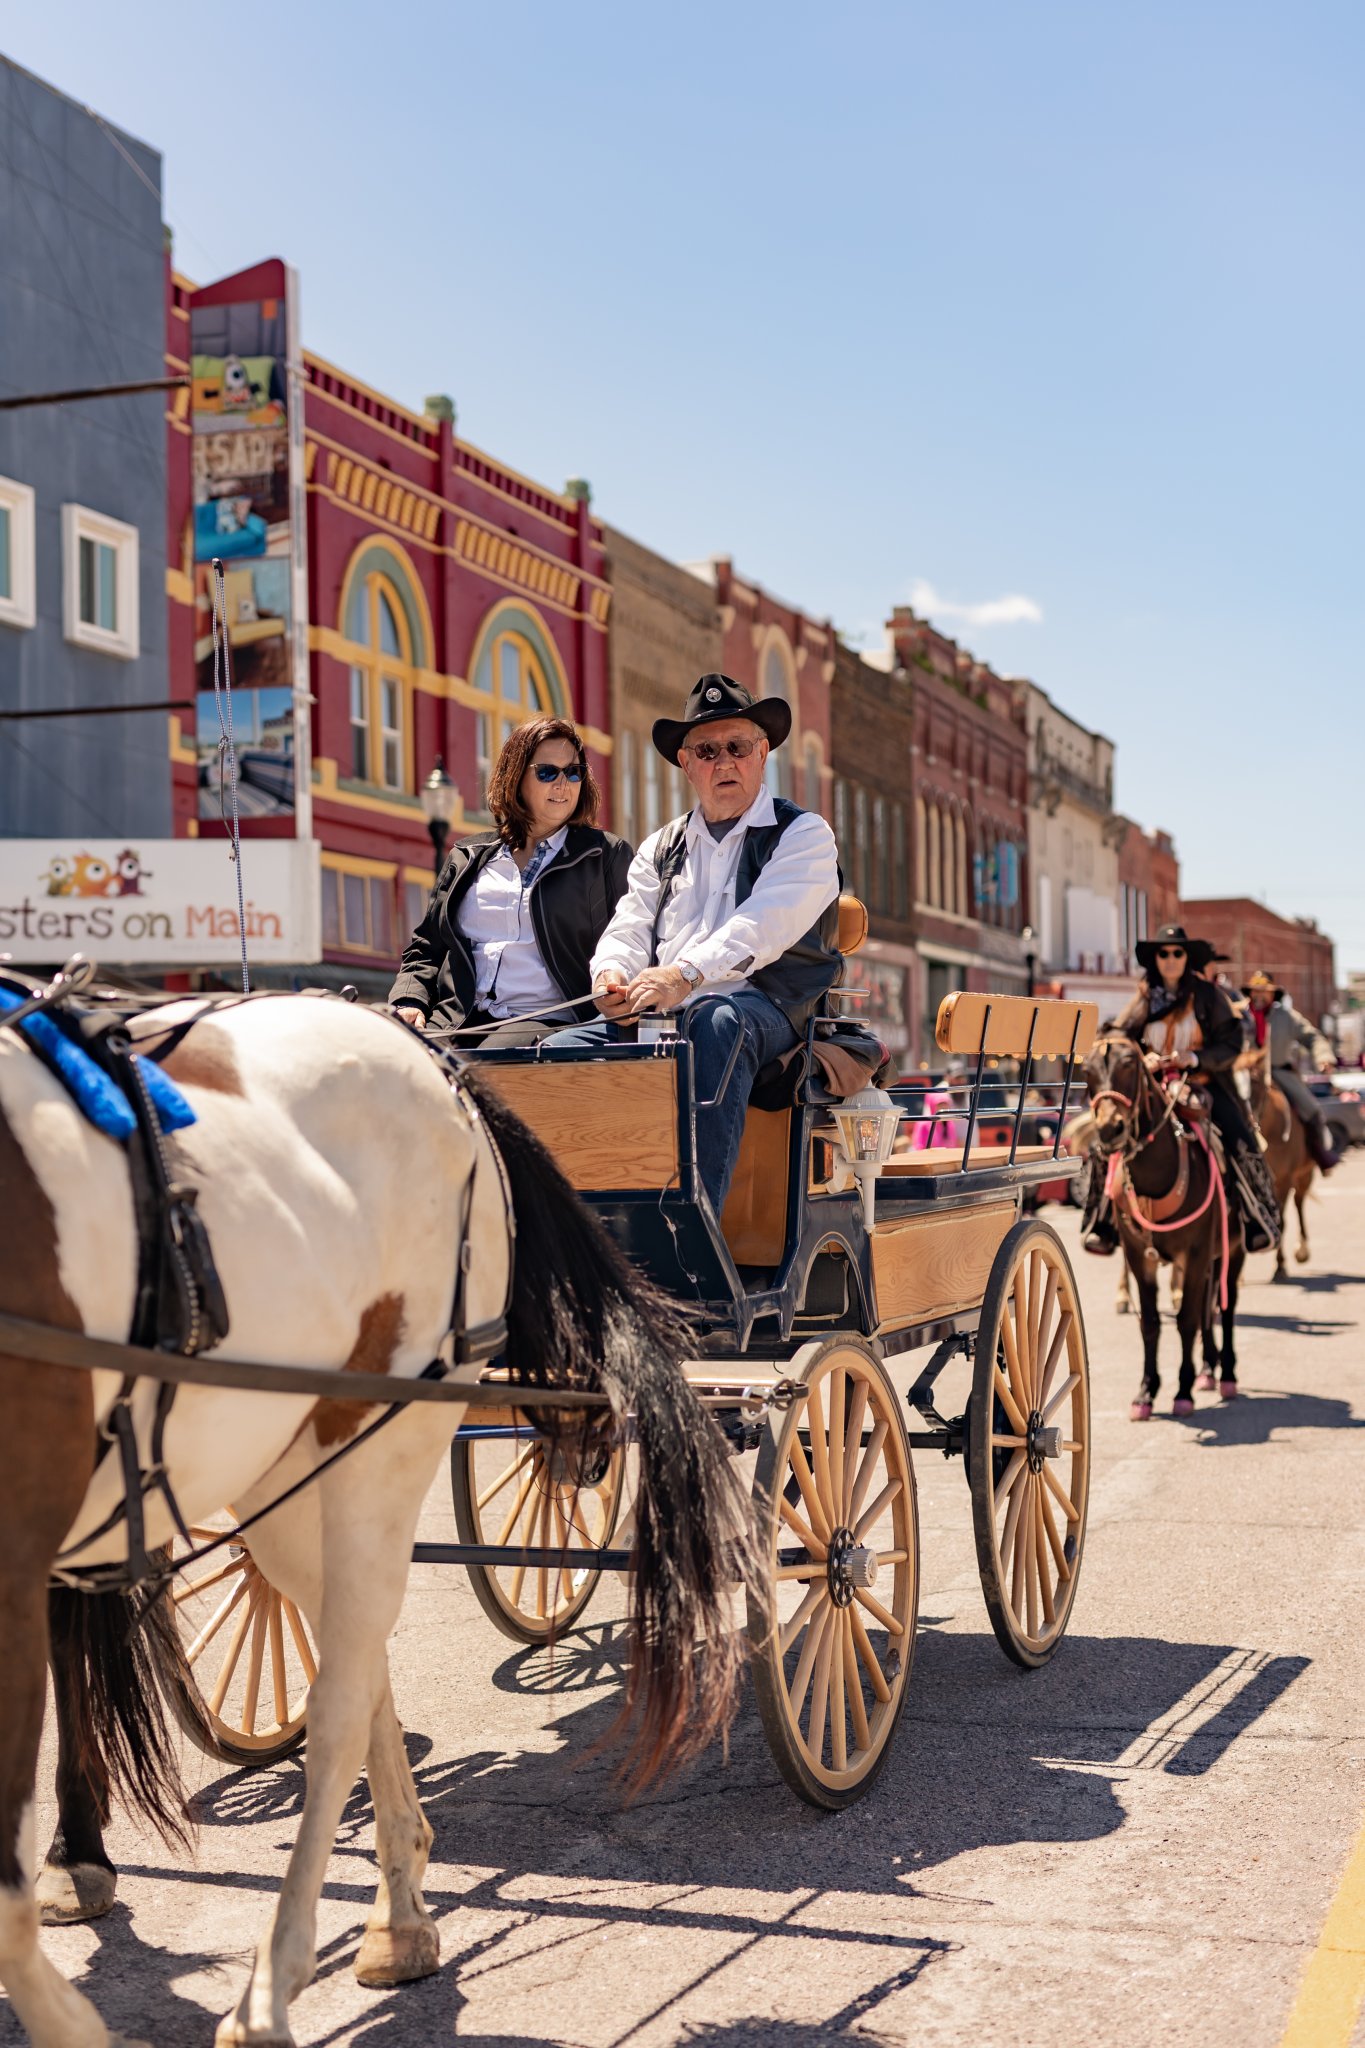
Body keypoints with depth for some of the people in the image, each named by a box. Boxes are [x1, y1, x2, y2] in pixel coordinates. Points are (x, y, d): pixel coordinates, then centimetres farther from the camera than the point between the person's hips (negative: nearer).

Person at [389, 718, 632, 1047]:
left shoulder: (606, 855, 15)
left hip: (547, 1020, -3)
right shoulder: (467, 858, 24)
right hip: (456, 1022, 3)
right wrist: (409, 1002, 4)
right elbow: (425, 949, 24)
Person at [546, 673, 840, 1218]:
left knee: (716, 1023, -39)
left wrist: (686, 975, -27)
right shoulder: (660, 849, 26)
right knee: (562, 1049, -20)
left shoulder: (803, 835, 9)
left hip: (765, 1013, -5)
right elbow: (629, 928, 13)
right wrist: (613, 974, -13)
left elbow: (763, 924, -10)